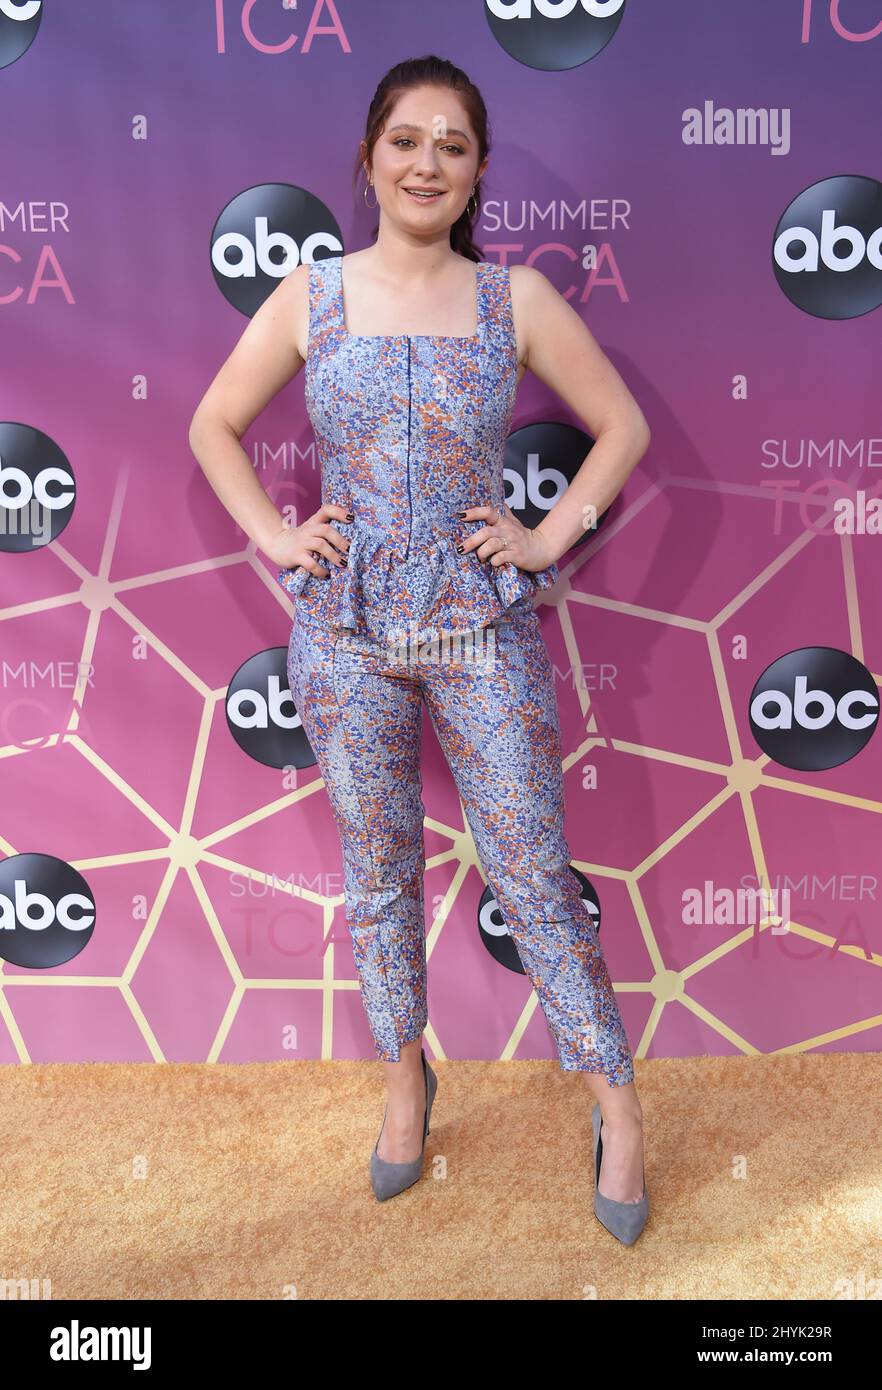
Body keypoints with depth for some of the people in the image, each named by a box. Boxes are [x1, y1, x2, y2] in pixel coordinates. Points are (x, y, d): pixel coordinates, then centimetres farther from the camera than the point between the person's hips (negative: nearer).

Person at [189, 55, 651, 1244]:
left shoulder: (518, 298, -1)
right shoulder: (310, 296, 2)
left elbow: (624, 424, 7)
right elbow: (213, 426, 12)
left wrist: (553, 535, -3)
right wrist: (273, 535, 0)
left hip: (484, 630, -1)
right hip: (346, 632, 2)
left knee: (534, 878, 4)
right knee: (378, 873, 14)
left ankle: (618, 1109, 23)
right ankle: (405, 1081, 37)